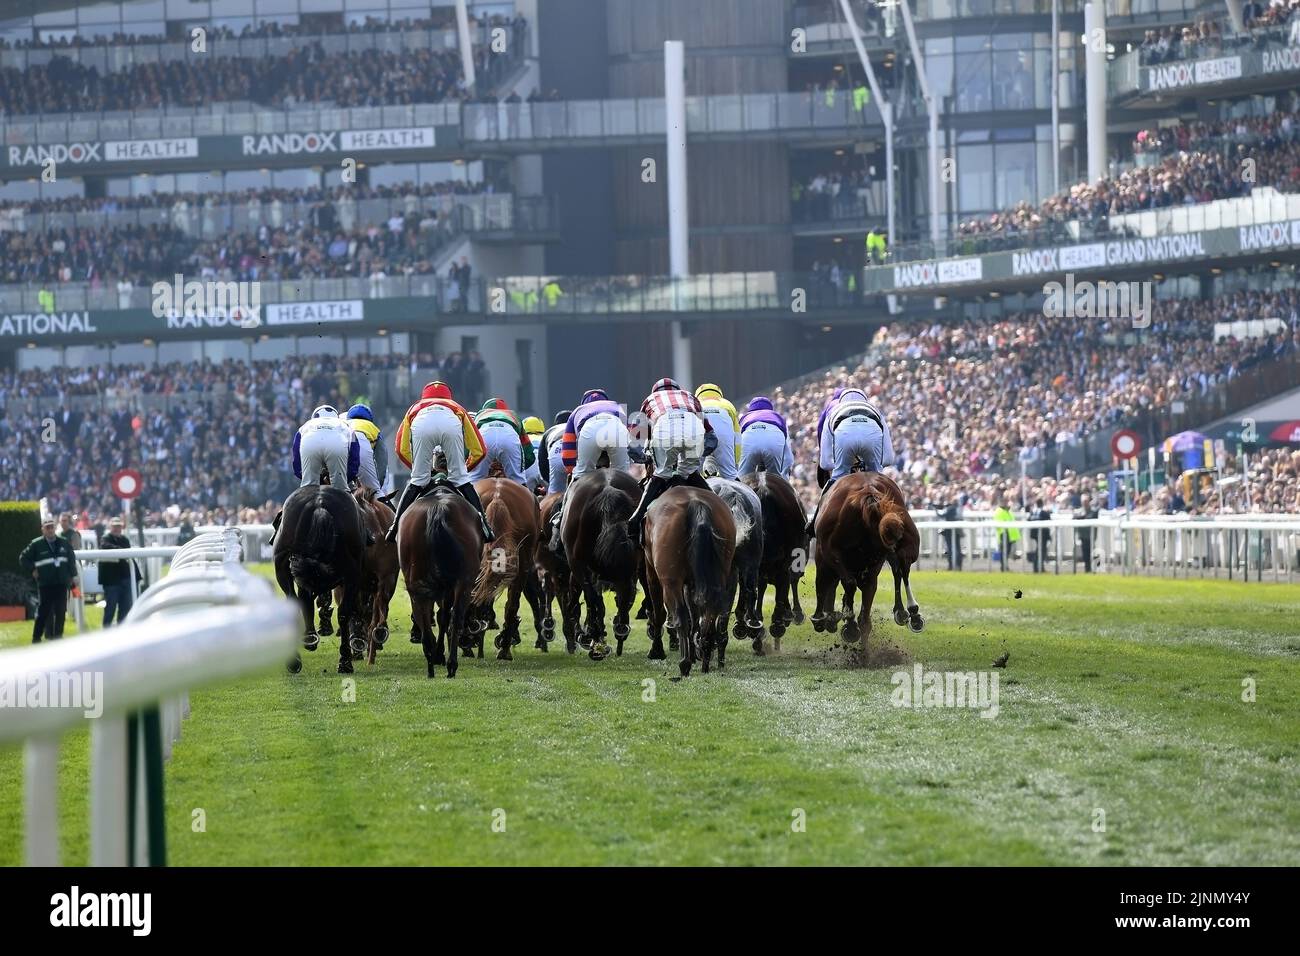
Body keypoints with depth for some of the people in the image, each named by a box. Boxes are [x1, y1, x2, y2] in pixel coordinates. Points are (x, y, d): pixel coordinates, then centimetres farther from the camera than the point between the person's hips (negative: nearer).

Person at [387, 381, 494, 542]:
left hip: (421, 424, 0)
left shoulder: (415, 408, 44)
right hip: (451, 424, 0)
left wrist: (418, 468, 44)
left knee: (418, 480, 13)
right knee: (461, 478, 12)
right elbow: (478, 451, 38)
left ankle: (396, 527, 5)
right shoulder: (457, 409, 44)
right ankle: (483, 525, 2)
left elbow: (402, 449, 31)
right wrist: (464, 468, 53)